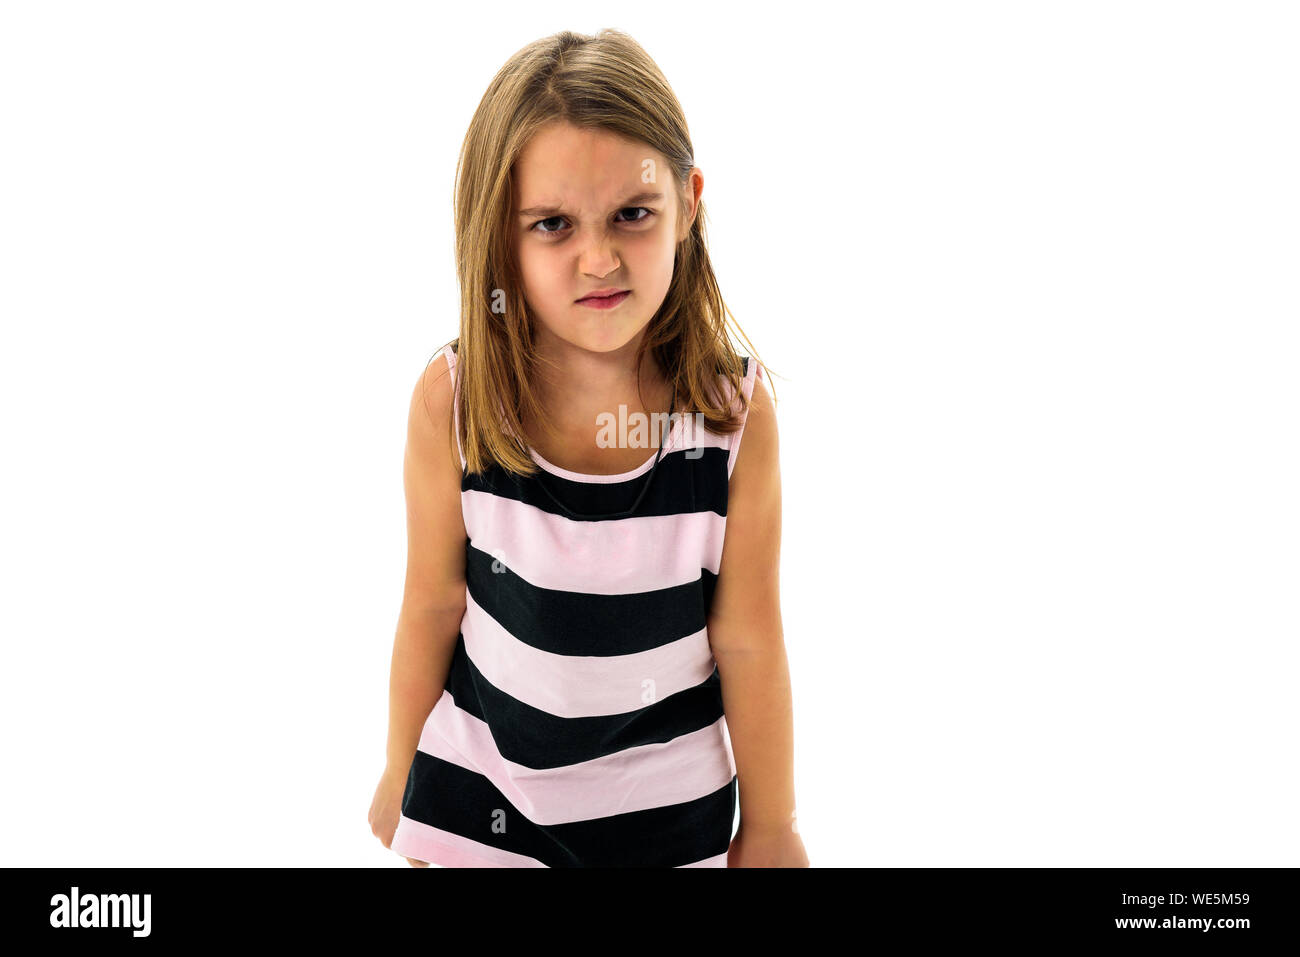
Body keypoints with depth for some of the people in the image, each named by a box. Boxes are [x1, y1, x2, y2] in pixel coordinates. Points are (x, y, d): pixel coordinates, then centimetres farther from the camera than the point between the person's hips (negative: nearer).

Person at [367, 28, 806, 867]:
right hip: (477, 794, 0)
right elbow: (432, 607, -5)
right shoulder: (454, 399, -18)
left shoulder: (738, 411, -18)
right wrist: (401, 774, 8)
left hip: (669, 806, 0)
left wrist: (771, 828, 1)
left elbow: (748, 641, -9)